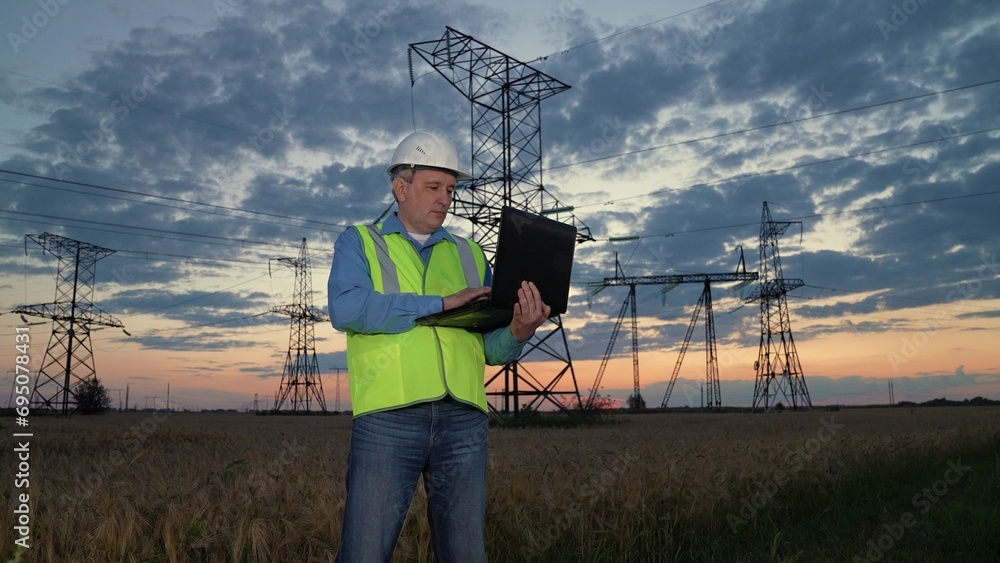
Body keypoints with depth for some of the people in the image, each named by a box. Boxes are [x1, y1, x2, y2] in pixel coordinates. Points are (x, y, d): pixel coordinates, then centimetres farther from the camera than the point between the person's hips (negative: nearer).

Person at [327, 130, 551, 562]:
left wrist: (518, 332, -10)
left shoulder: (470, 255, 19)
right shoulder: (358, 242, 11)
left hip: (463, 419, 4)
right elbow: (346, 309, -10)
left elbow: (492, 347, 14)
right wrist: (440, 303, -12)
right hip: (388, 417, -3)